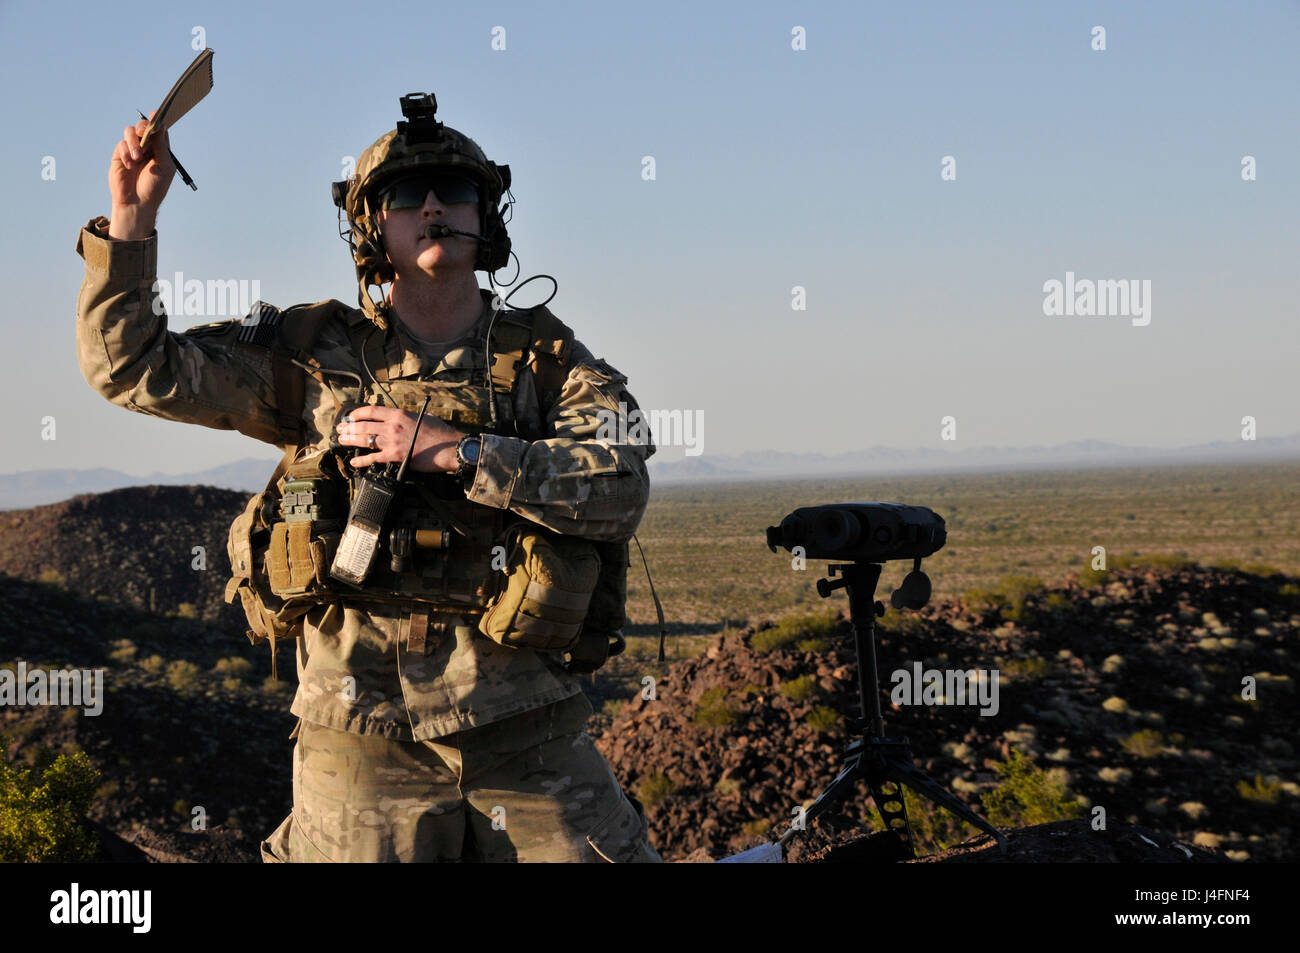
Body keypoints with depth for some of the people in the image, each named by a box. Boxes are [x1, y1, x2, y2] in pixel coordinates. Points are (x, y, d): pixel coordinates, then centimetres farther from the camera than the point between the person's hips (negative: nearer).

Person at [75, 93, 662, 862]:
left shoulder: (547, 359, 6)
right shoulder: (317, 354, 8)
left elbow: (622, 489, -12)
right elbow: (133, 367, 7)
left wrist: (451, 450, -17)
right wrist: (132, 218, -3)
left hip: (527, 739, 0)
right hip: (363, 741, 0)